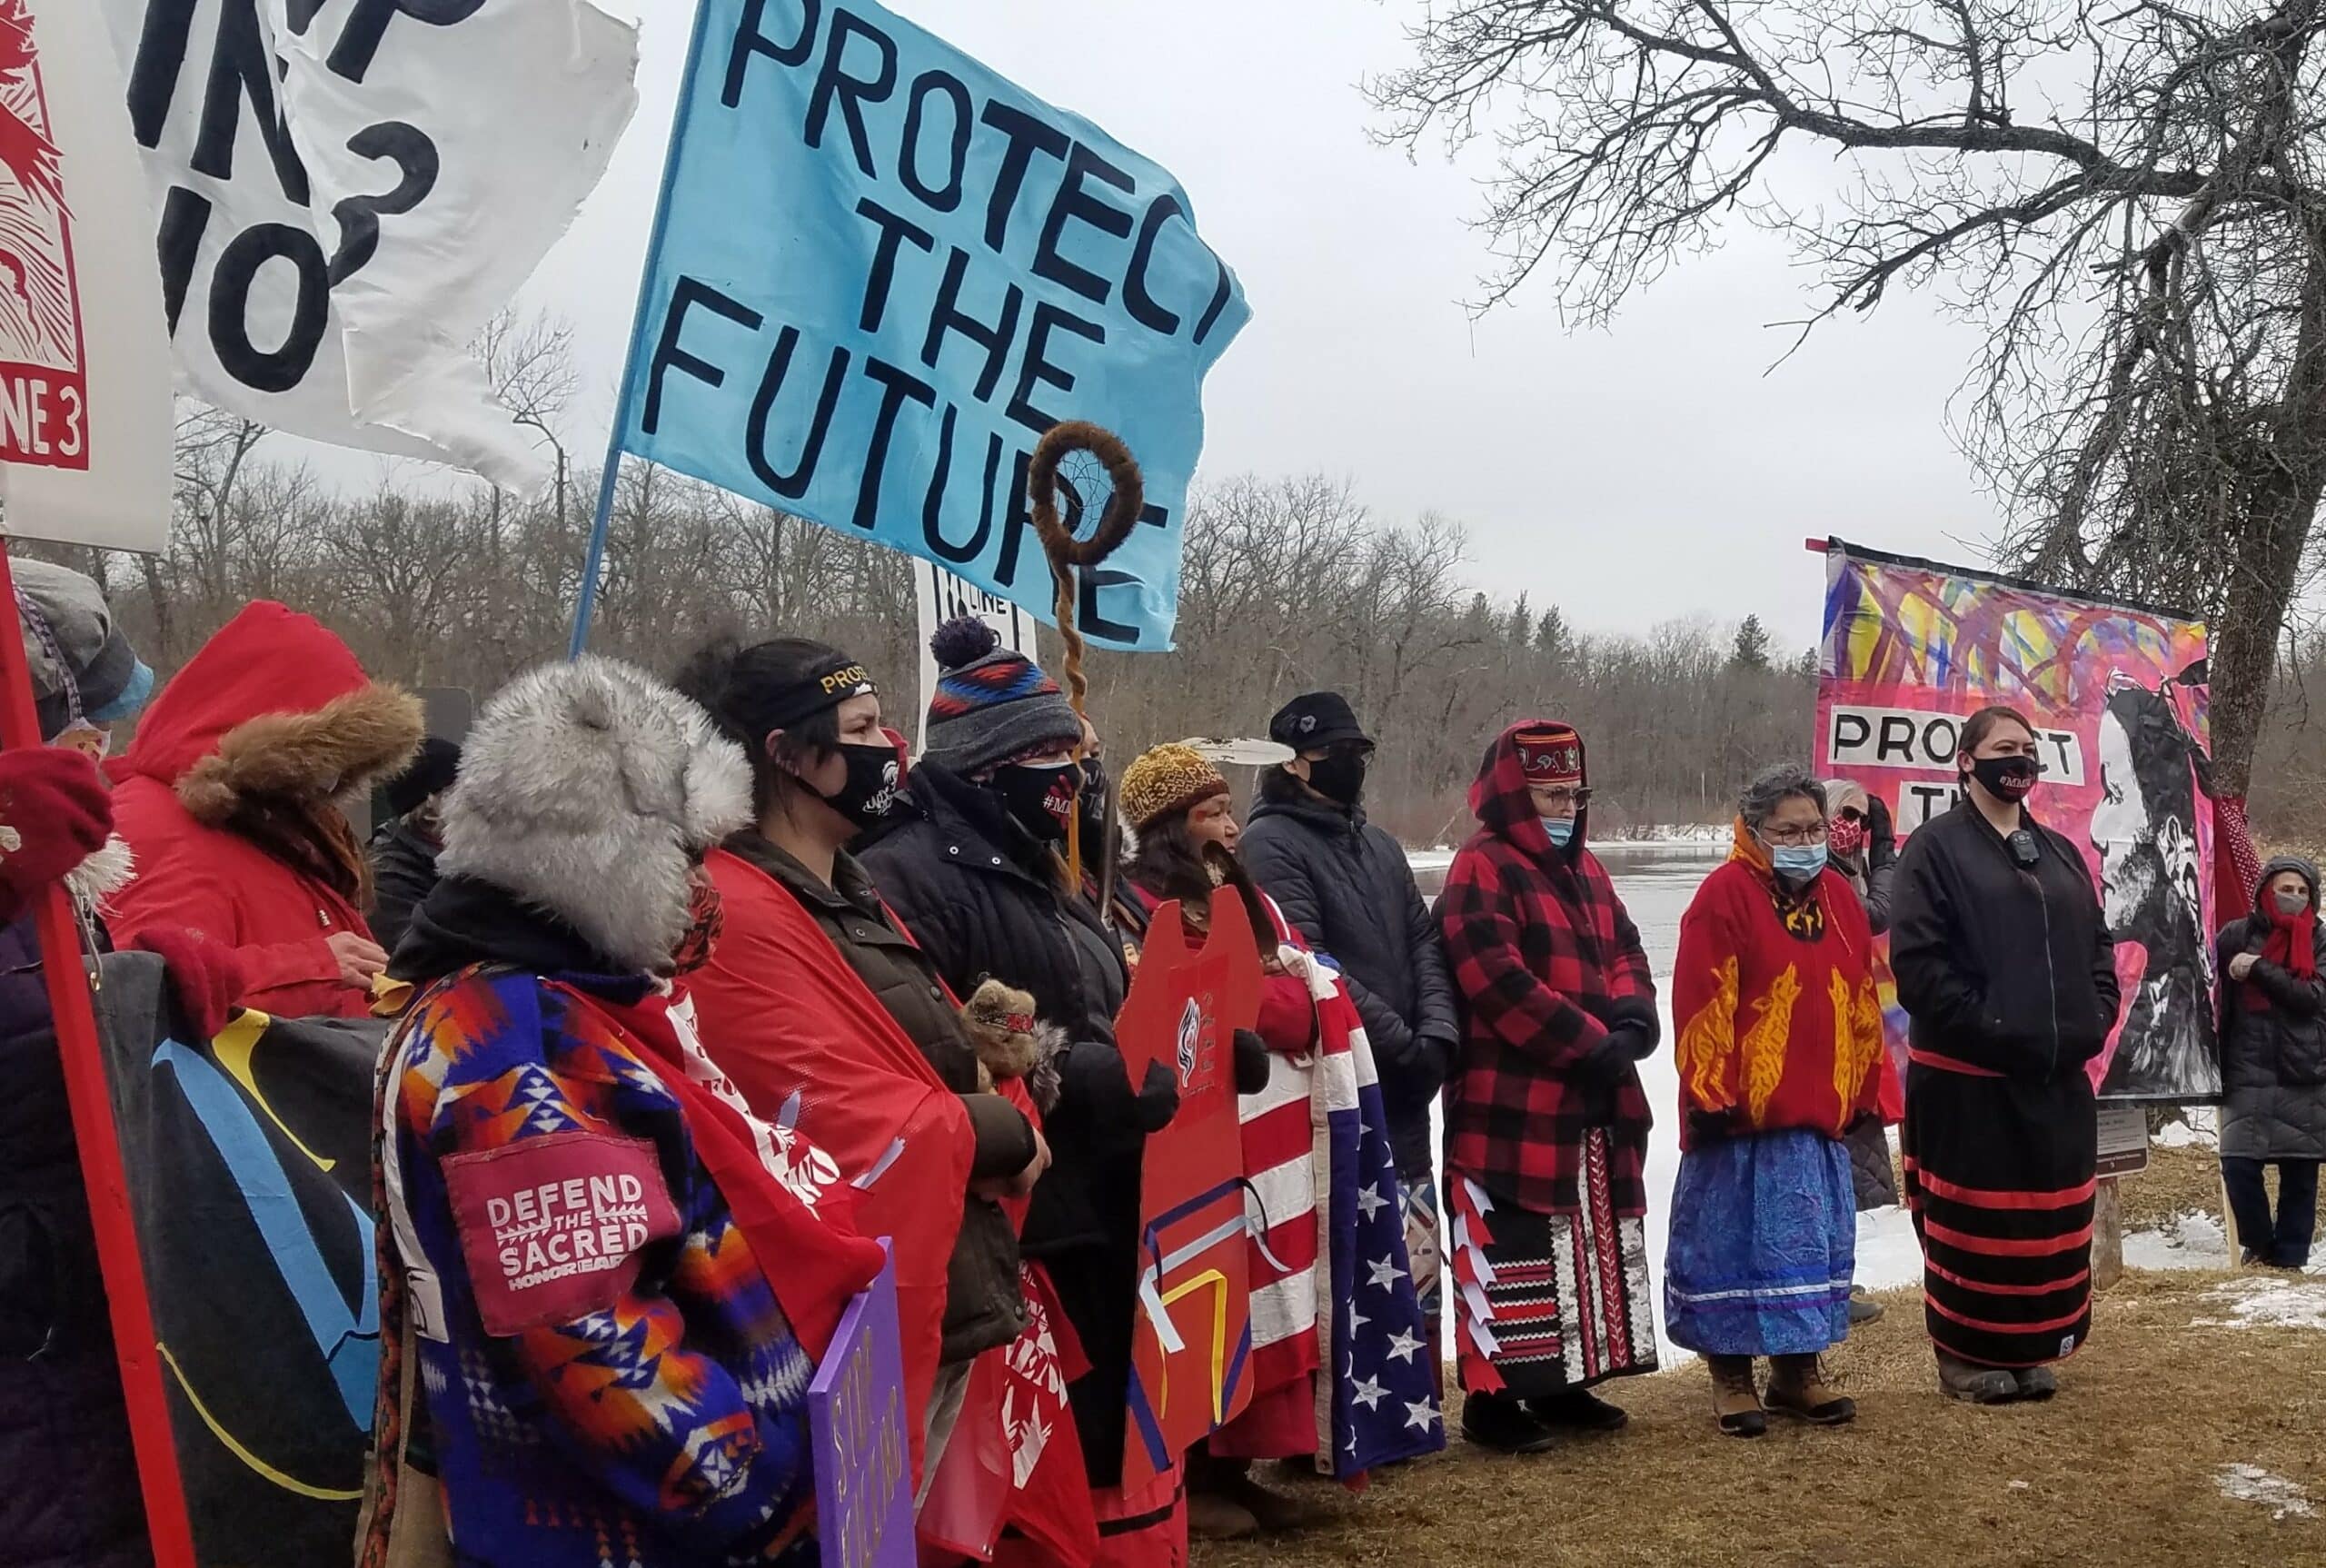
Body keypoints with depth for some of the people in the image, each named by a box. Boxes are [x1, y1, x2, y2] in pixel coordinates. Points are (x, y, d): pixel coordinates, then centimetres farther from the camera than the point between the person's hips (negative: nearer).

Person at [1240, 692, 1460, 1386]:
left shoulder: (1379, 845, 18)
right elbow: (1309, 965, -17)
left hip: (1404, 1090, 8)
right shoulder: (1270, 844, -8)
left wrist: (1437, 1035, -6)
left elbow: (1424, 942, 12)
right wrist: (1402, 1044, -15)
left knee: (1413, 1254, 12)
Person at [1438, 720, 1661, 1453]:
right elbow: (1500, 982, -20)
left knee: (1588, 1248, 15)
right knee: (1512, 1255, -5)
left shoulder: (1585, 869, 17)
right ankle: (1493, 1397, 3)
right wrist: (1592, 1044, -19)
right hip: (1513, 1104, -9)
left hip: (1594, 1098, 9)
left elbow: (1626, 954, 14)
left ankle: (1563, 1385, 27)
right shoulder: (1481, 871, -11)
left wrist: (1631, 1023, -8)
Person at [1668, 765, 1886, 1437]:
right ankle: (1731, 1377, 13)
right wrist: (1710, 1096, -15)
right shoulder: (1724, 897, -9)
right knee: (1737, 1243, 1)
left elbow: (1863, 1004, 17)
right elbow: (1703, 1007, -13)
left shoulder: (1838, 897, 12)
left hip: (1822, 1113, 7)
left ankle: (1798, 1372, 24)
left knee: (1818, 1246, 12)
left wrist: (1867, 1091, 15)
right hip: (1743, 1113, -6)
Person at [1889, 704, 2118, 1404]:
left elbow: (2097, 945, 18)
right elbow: (1916, 960, -14)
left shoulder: (2059, 853, 16)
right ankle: (1966, 1354, 12)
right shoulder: (1935, 847, -6)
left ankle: (2028, 1349, 23)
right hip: (1967, 1074, -6)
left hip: (2056, 1073, 6)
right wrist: (1985, 1024, -19)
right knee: (1973, 1217, 0)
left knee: (2050, 1216, 11)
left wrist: (2094, 1018, 1)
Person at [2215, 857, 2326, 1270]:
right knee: (2238, 1165, -7)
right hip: (2248, 1075, -1)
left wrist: (2259, 969, -16)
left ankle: (2289, 1256, 14)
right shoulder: (2237, 936, 3)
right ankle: (2258, 1243, 16)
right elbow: (2217, 1002, 2)